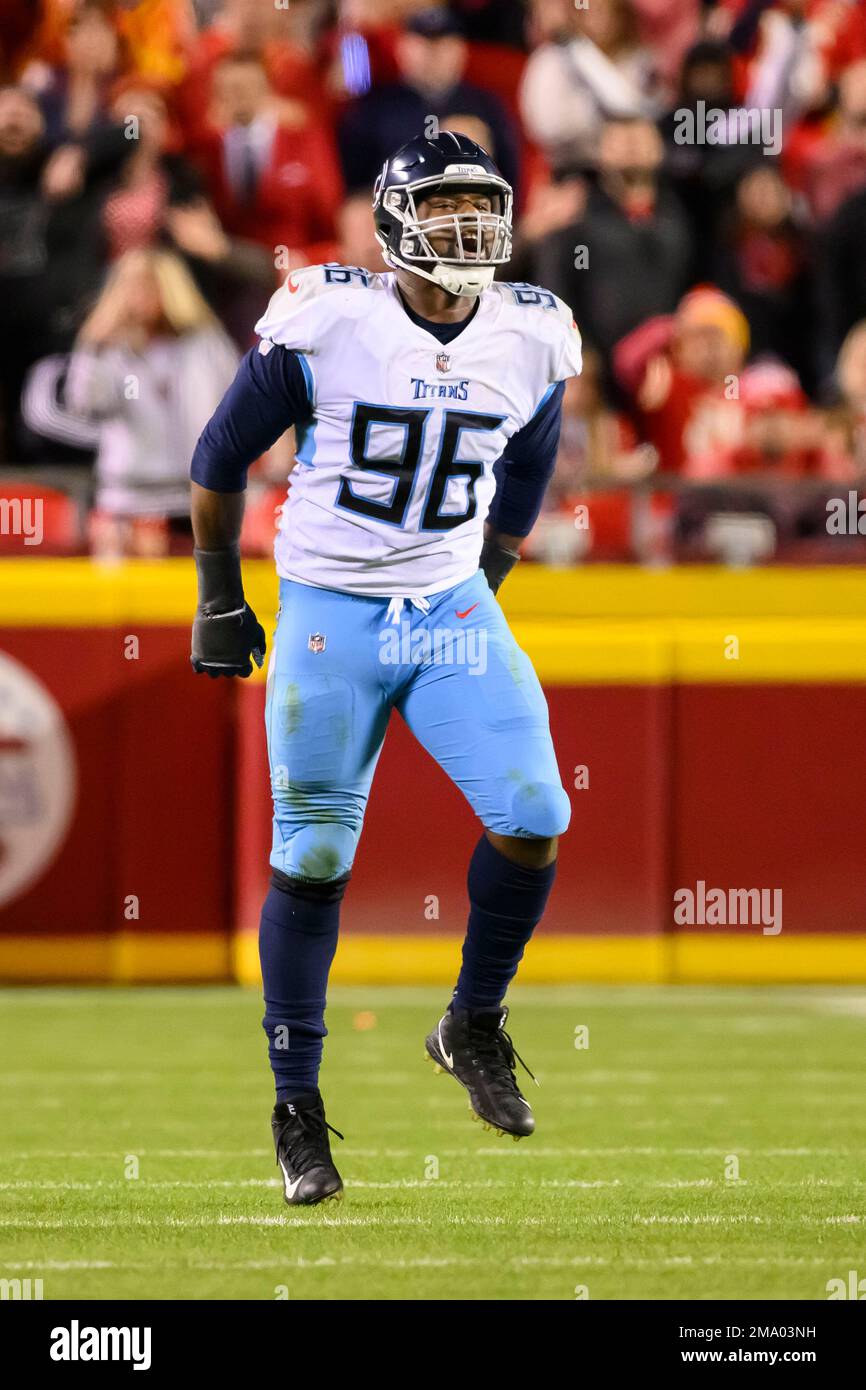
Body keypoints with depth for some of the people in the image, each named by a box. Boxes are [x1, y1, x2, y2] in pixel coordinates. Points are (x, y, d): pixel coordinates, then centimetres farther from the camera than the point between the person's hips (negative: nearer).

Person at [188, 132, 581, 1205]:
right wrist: (219, 602, 5)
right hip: (328, 614, -3)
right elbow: (221, 459, 0)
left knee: (534, 818, -13)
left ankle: (474, 1029, 11)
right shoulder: (326, 322, -12)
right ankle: (297, 1107, 12)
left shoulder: (530, 340, 0)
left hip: (453, 611, 3)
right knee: (312, 859, -1)